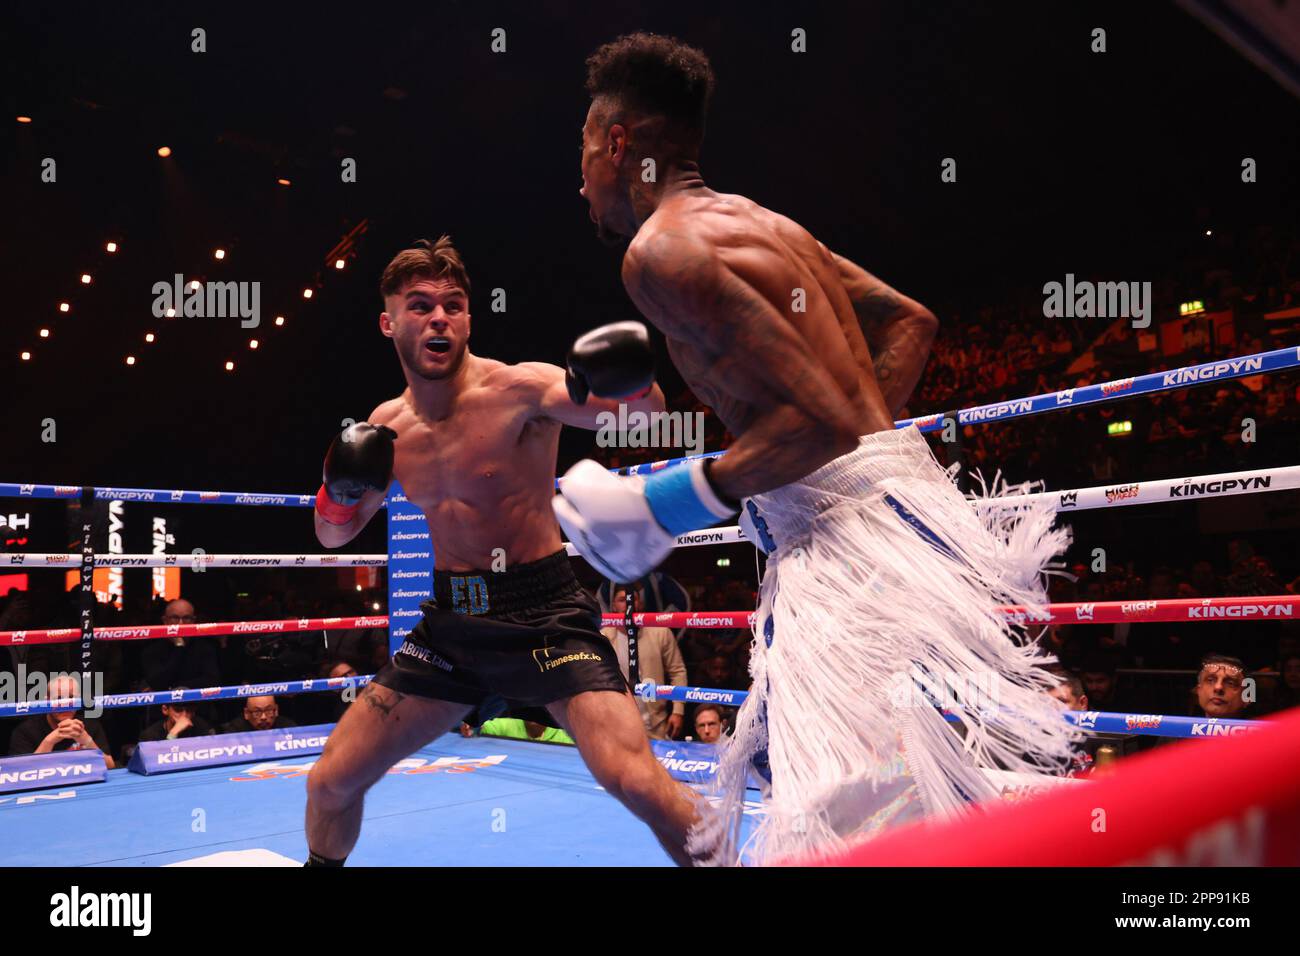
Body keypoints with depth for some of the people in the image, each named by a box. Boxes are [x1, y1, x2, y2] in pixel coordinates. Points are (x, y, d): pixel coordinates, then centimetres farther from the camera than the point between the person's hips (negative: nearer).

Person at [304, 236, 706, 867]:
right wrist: (342, 487, -6)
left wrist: (631, 383, -51)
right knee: (330, 783, 10)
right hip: (451, 620, 6)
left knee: (636, 780, -23)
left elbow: (643, 407, -28)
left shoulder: (517, 389, -13)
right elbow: (333, 535, 16)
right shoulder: (388, 425, 5)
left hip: (542, 613, -5)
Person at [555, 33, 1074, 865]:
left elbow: (820, 419, -21)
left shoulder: (661, 247, -12)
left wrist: (667, 507, -13)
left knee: (857, 825, -9)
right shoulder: (763, 222, 17)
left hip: (849, 526, -10)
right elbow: (910, 321, 23)